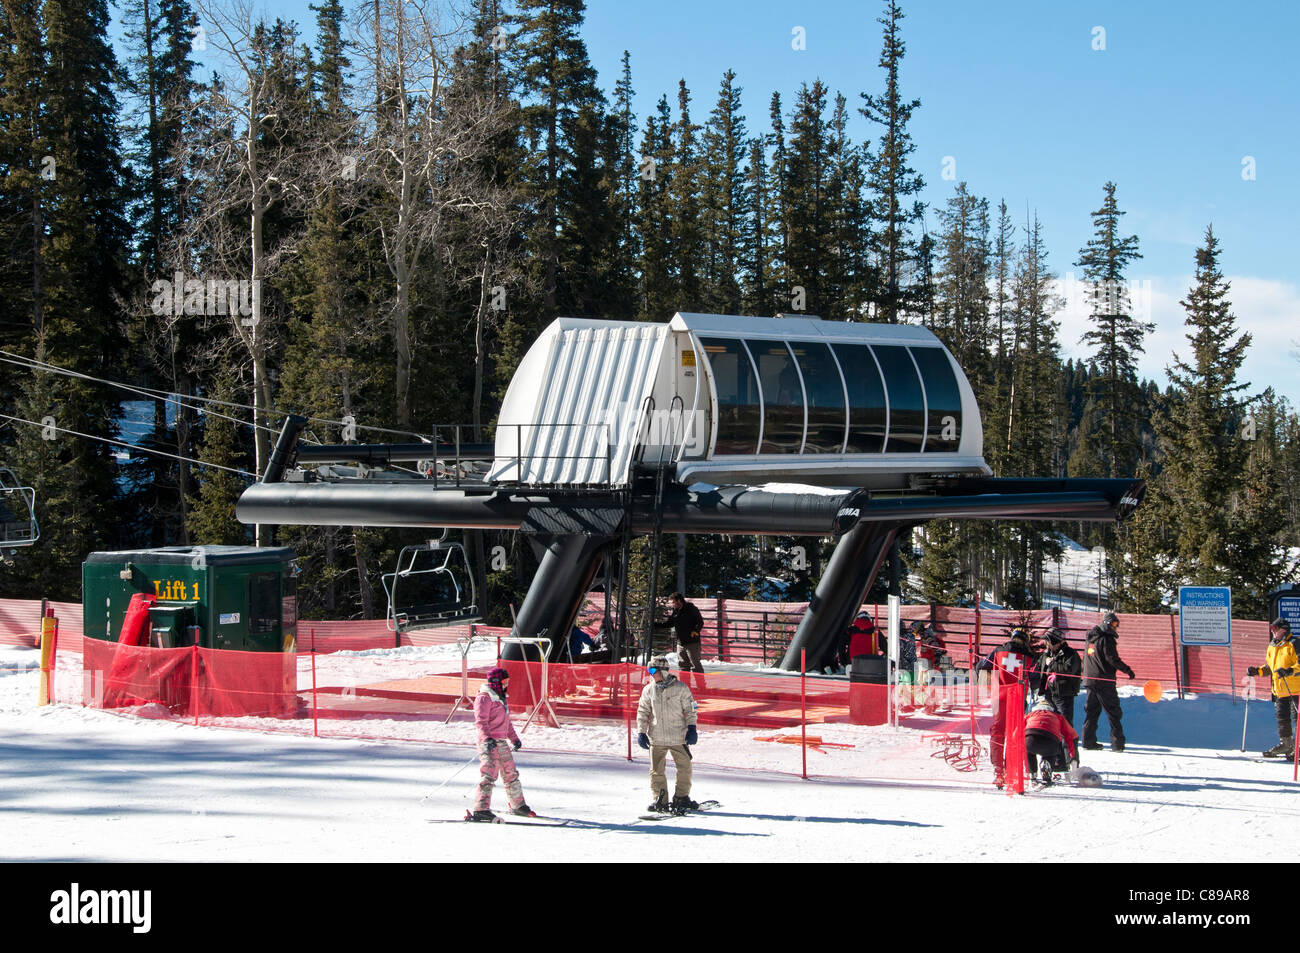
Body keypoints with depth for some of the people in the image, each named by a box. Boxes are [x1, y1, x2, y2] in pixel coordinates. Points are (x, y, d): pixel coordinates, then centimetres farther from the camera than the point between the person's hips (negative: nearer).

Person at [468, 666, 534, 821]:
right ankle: (480, 810, -21)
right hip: (489, 743, -10)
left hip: (502, 742, 10)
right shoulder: (484, 698, -11)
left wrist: (514, 738, 32)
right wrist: (487, 738, -36)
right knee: (489, 775, -18)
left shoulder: (500, 697, 20)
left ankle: (518, 805, 31)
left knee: (511, 774, 17)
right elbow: (480, 721, -23)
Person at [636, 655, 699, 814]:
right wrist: (641, 732, 4)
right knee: (656, 771, 2)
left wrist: (691, 728, -4)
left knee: (684, 768, 4)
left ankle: (681, 798, 19)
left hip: (678, 737, -2)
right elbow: (642, 712, 11)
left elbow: (690, 710, 3)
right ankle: (660, 800, 12)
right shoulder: (648, 690, 3)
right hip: (656, 738, 2)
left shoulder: (680, 688, -4)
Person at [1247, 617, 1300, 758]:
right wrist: (1257, 671, 13)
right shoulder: (1272, 647, 17)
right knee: (1282, 718, 10)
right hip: (1279, 690, 8)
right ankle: (1286, 743, 19)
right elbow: (1269, 667, 28)